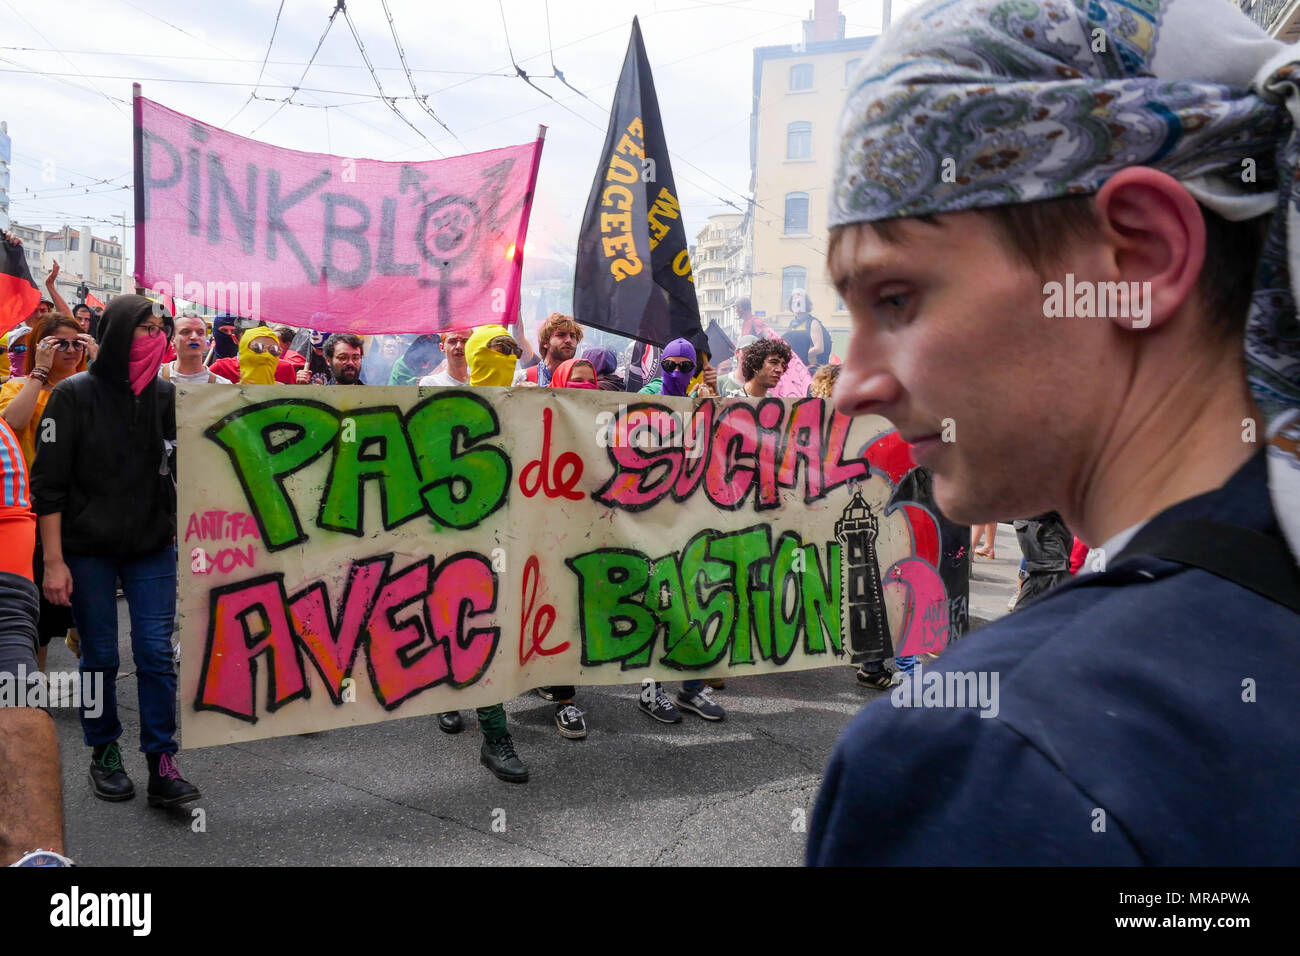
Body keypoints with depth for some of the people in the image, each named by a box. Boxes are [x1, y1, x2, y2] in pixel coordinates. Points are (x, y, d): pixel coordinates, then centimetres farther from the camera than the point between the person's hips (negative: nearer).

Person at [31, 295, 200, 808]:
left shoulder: (167, 395, 4)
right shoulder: (74, 395, -5)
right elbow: (48, 483, -7)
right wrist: (53, 560, -11)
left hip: (153, 547, 2)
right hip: (88, 549, -2)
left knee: (157, 651, -3)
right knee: (99, 654, 7)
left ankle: (162, 765, 4)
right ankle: (104, 754, 24)